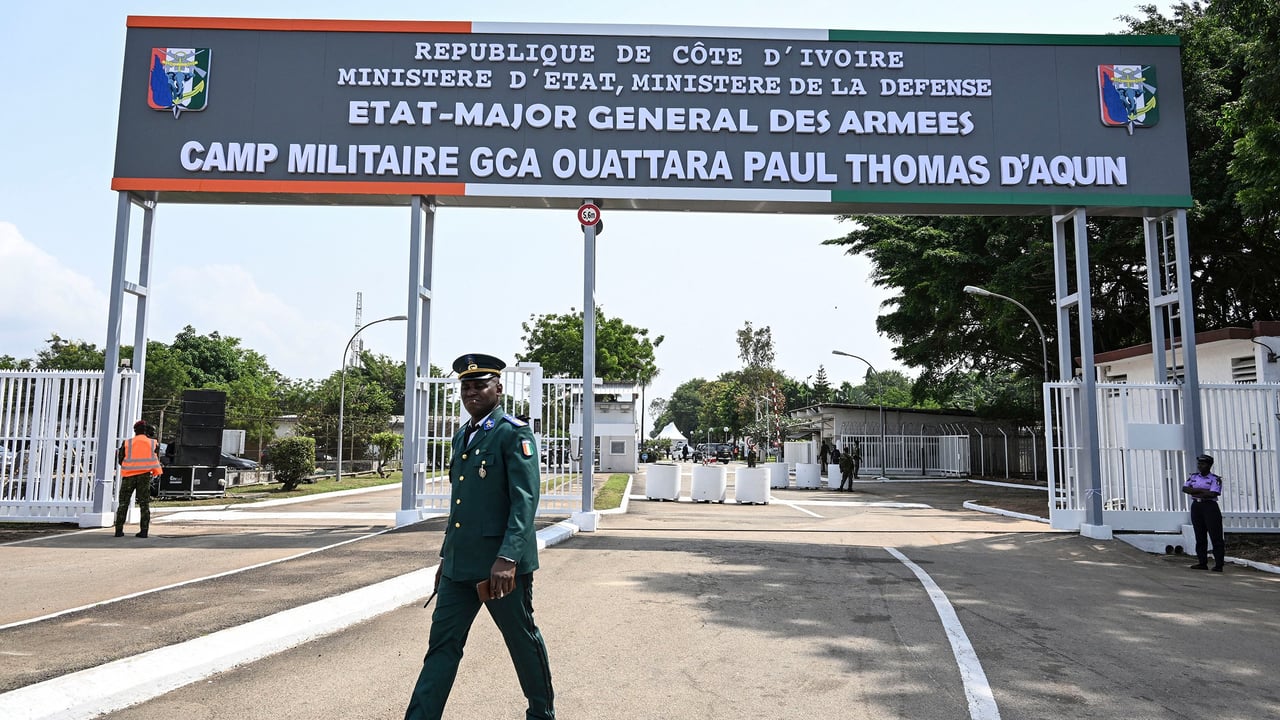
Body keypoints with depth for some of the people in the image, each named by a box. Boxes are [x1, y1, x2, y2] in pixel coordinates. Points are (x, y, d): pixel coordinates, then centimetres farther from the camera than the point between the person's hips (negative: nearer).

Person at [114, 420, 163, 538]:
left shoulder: (127, 443, 2)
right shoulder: (153, 443, 3)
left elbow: (120, 460, 6)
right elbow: (156, 460, 6)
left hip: (129, 475, 0)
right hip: (144, 475, 0)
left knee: (123, 503, 11)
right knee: (144, 504, 5)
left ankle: (119, 530, 9)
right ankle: (144, 531, 1)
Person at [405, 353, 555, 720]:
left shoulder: (514, 433, -11)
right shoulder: (462, 436, 14)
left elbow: (525, 499, -19)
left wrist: (507, 558, -27)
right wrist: (446, 555, 20)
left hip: (502, 563, -7)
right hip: (460, 563, 7)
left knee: (523, 640, 10)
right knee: (443, 643, 6)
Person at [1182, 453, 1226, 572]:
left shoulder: (1215, 479, -5)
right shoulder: (1193, 476, 13)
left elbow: (1212, 494, -17)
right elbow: (1184, 488, 0)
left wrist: (1194, 493, -7)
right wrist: (1201, 490, -12)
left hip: (1210, 506, -6)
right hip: (1196, 506, 6)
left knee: (1216, 537, -5)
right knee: (1200, 536, 8)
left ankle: (1219, 564, -3)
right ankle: (1202, 563, 13)